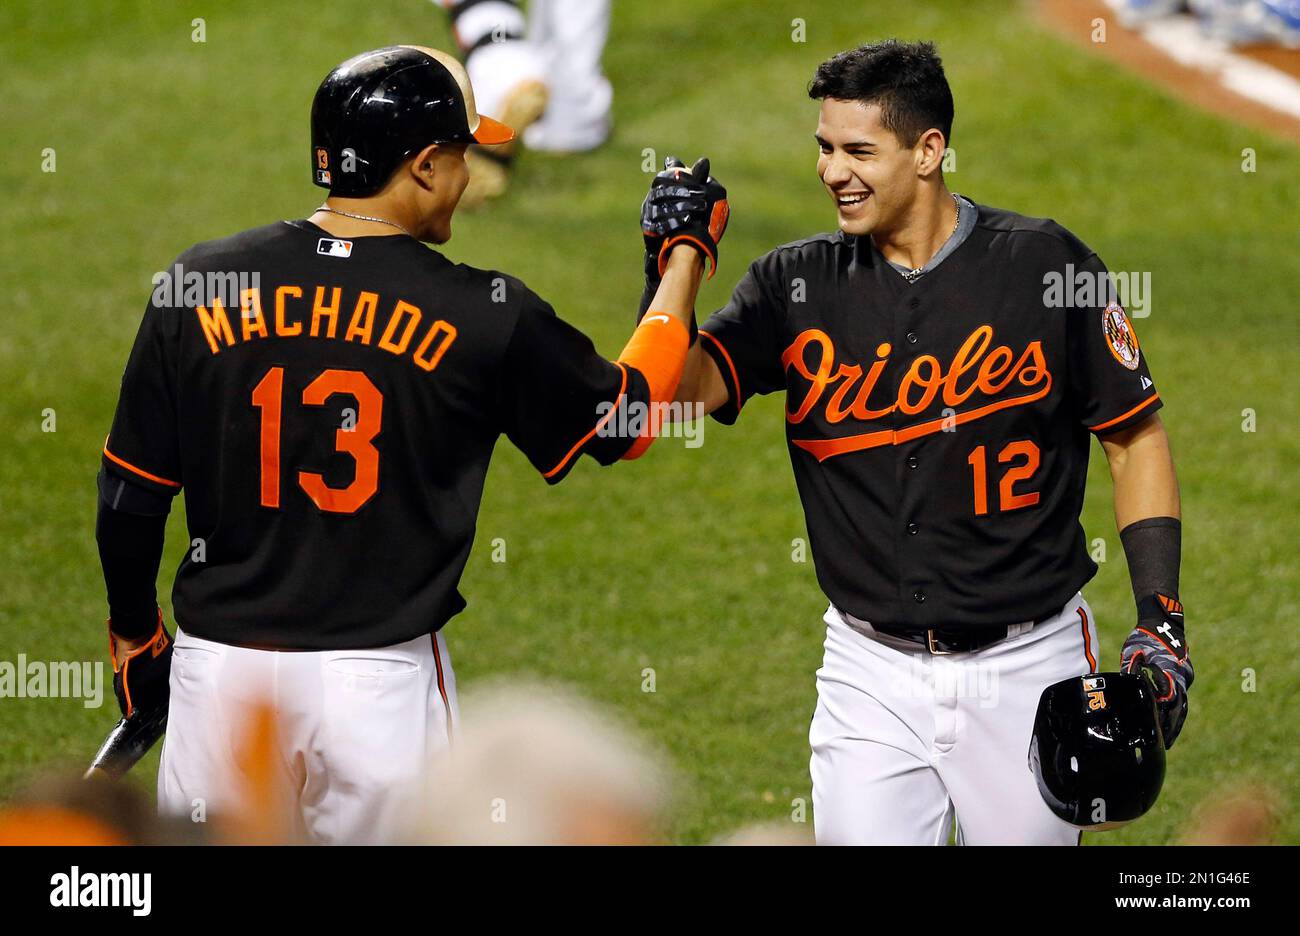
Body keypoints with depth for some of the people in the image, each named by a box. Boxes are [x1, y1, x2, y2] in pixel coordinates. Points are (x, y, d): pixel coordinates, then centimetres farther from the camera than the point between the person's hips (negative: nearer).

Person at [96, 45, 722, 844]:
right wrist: (685, 255, 22)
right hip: (384, 682, -2)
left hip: (219, 666, 2)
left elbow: (130, 494, 3)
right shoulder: (487, 315, -6)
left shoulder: (197, 284, -2)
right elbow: (629, 422, 10)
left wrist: (135, 633, 20)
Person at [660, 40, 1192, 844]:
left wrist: (1160, 622, -6)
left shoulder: (1043, 264, -5)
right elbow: (677, 387, -10)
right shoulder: (800, 284, 1)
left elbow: (1136, 439, 1)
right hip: (874, 671, 2)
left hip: (1027, 664, -2)